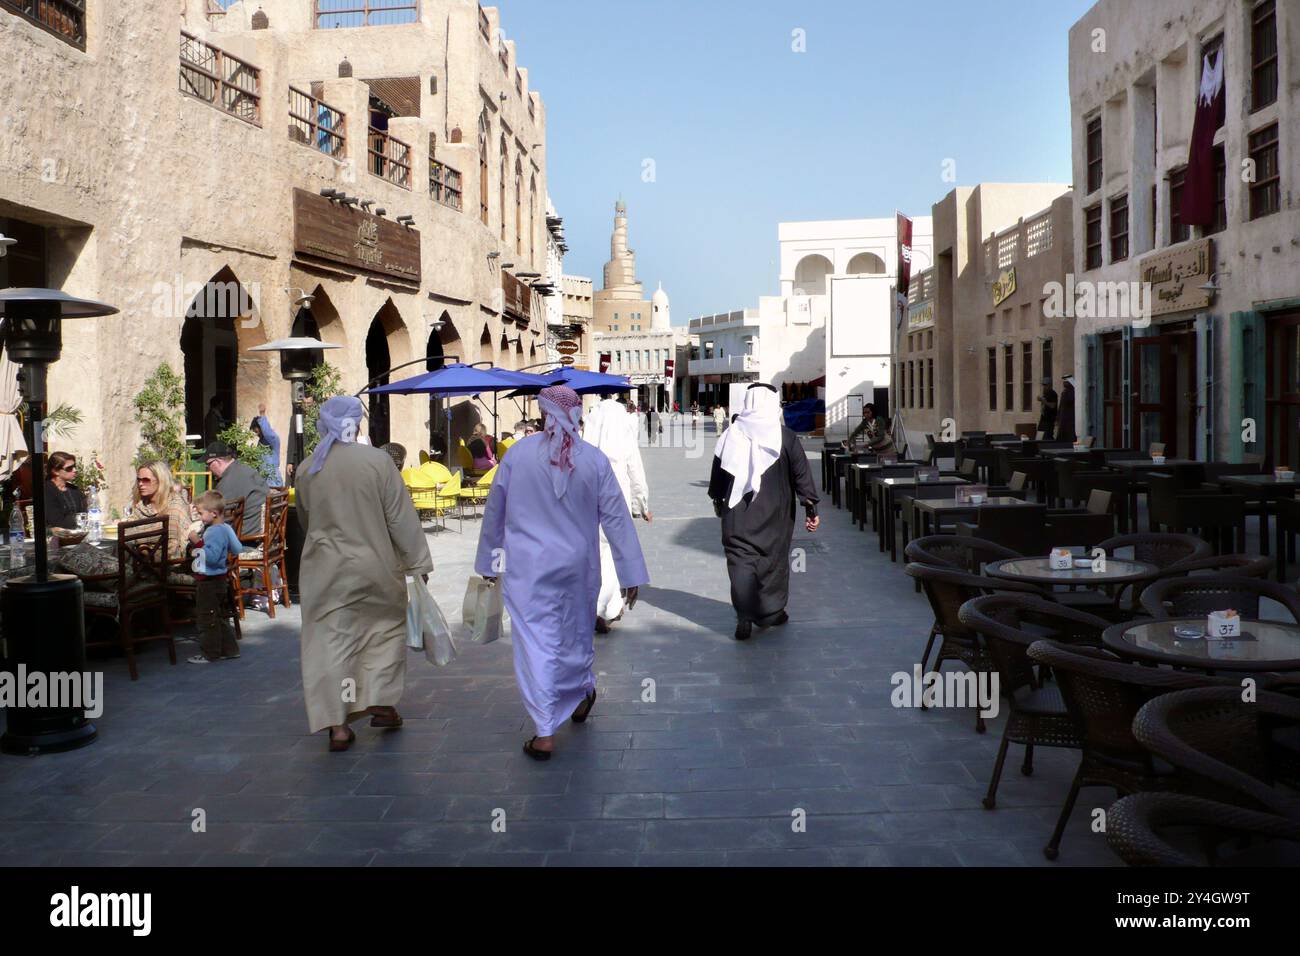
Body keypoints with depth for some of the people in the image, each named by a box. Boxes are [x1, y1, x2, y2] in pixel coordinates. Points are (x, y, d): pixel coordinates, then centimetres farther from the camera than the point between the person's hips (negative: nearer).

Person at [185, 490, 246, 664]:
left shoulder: (216, 532, -22)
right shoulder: (222, 528, 8)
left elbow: (212, 556, -30)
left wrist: (198, 542, -30)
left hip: (210, 582, -11)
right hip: (216, 579, 11)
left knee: (206, 617, 0)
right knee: (219, 616, 17)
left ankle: (209, 653, 8)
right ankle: (229, 649, 25)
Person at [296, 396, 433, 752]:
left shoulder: (307, 469, -1)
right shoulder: (378, 461, -11)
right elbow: (401, 517, -8)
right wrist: (418, 561, 0)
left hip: (325, 570, 2)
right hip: (375, 566, -2)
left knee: (330, 642, 7)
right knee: (387, 627, 19)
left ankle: (337, 725, 6)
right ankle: (379, 701, 16)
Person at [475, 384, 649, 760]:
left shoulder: (519, 453, -7)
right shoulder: (594, 459, -7)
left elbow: (494, 511, 1)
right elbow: (616, 519, -4)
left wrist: (488, 560, 15)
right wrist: (631, 574, 2)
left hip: (526, 567, -1)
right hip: (577, 566, 2)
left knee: (535, 643, 1)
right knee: (577, 631, 21)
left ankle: (545, 733, 1)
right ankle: (581, 695, 44)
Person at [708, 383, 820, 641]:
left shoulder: (731, 435, -3)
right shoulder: (785, 437, -6)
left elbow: (718, 472, 7)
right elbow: (802, 473, -5)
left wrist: (717, 500, 21)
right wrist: (811, 507, 2)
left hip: (738, 513, 0)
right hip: (774, 514, 0)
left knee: (741, 562, 2)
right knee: (773, 559, 13)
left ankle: (744, 617, -5)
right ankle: (771, 612, 22)